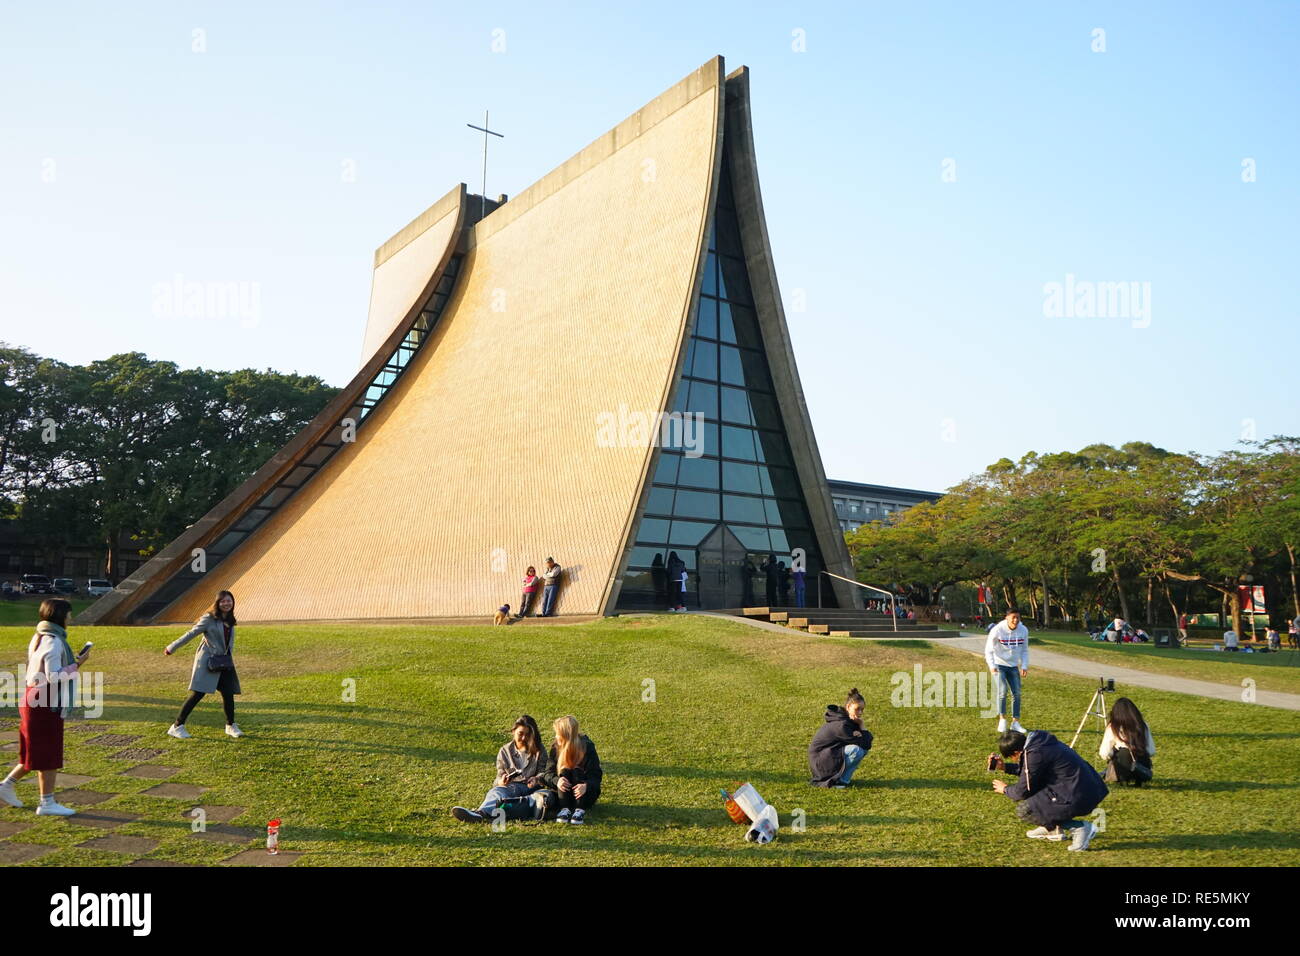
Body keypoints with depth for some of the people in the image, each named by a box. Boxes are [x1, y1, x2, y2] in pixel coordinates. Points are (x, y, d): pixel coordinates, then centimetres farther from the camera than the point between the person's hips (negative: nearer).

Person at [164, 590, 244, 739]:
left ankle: (231, 725, 19)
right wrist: (172, 648, 0)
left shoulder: (230, 621, 12)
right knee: (198, 693, -7)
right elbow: (191, 634, -4)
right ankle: (177, 726, 3)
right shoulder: (209, 619, -7)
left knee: (228, 693, 3)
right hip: (208, 662, -6)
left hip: (224, 663, 6)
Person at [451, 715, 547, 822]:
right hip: (509, 785, 3)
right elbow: (500, 774, 9)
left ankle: (481, 813, -62)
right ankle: (479, 813, -63)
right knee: (497, 791, -33)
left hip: (529, 788, -3)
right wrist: (501, 781, -15)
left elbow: (543, 773, 7)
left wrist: (536, 779, -16)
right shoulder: (505, 751, 14)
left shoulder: (539, 751, 11)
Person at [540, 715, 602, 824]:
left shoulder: (587, 747, -14)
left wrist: (586, 786, -40)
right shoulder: (556, 748, -4)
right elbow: (548, 772, -9)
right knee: (564, 772, -25)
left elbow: (596, 775, -19)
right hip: (565, 794, 3)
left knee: (577, 771, -29)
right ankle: (565, 809, -33)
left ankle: (580, 810, -35)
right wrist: (557, 780, -32)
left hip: (588, 793, -2)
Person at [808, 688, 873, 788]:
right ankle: (840, 781, -10)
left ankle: (841, 777, 9)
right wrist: (861, 726, -9)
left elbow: (868, 739, 2)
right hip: (821, 763, -10)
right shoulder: (841, 725, -25)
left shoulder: (849, 720, 5)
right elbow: (866, 744, -22)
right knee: (856, 749, -26)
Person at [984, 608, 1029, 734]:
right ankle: (1002, 720, -4)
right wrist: (991, 666, -23)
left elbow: (1024, 650, 7)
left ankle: (1015, 722, 11)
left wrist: (1024, 666, -3)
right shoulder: (997, 630, -18)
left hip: (1013, 666, 4)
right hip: (999, 665, -4)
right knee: (1002, 690, -18)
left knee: (1017, 693, 1)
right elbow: (988, 650, -12)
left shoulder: (1023, 630, -6)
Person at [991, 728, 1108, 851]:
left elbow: (1023, 791, -9)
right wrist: (1005, 767, 22)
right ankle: (1054, 828, 23)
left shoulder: (1035, 755, -18)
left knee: (1023, 810, -7)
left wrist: (1006, 789, 10)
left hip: (1078, 799, -10)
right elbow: (1028, 770, 26)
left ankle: (1079, 827, -6)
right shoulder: (1037, 741, 8)